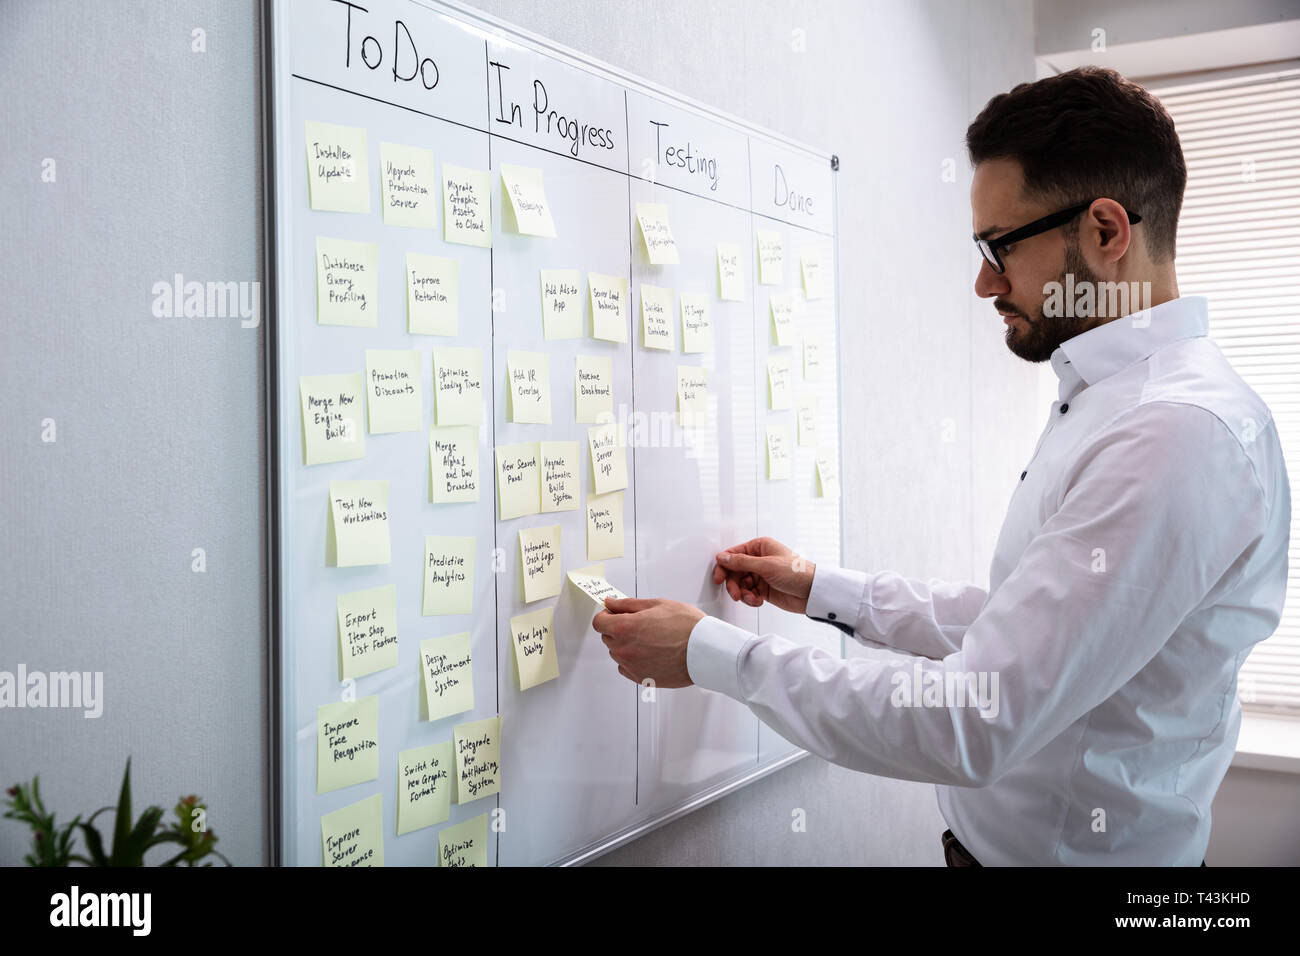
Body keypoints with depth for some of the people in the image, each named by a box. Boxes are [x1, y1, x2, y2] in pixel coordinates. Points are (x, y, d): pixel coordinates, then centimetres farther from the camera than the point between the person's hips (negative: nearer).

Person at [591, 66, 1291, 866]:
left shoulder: (1181, 436, -27)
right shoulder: (1106, 401, 8)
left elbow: (975, 726, -31)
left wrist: (710, 652, -22)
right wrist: (825, 591, 10)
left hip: (1076, 849, -9)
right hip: (992, 833, 9)